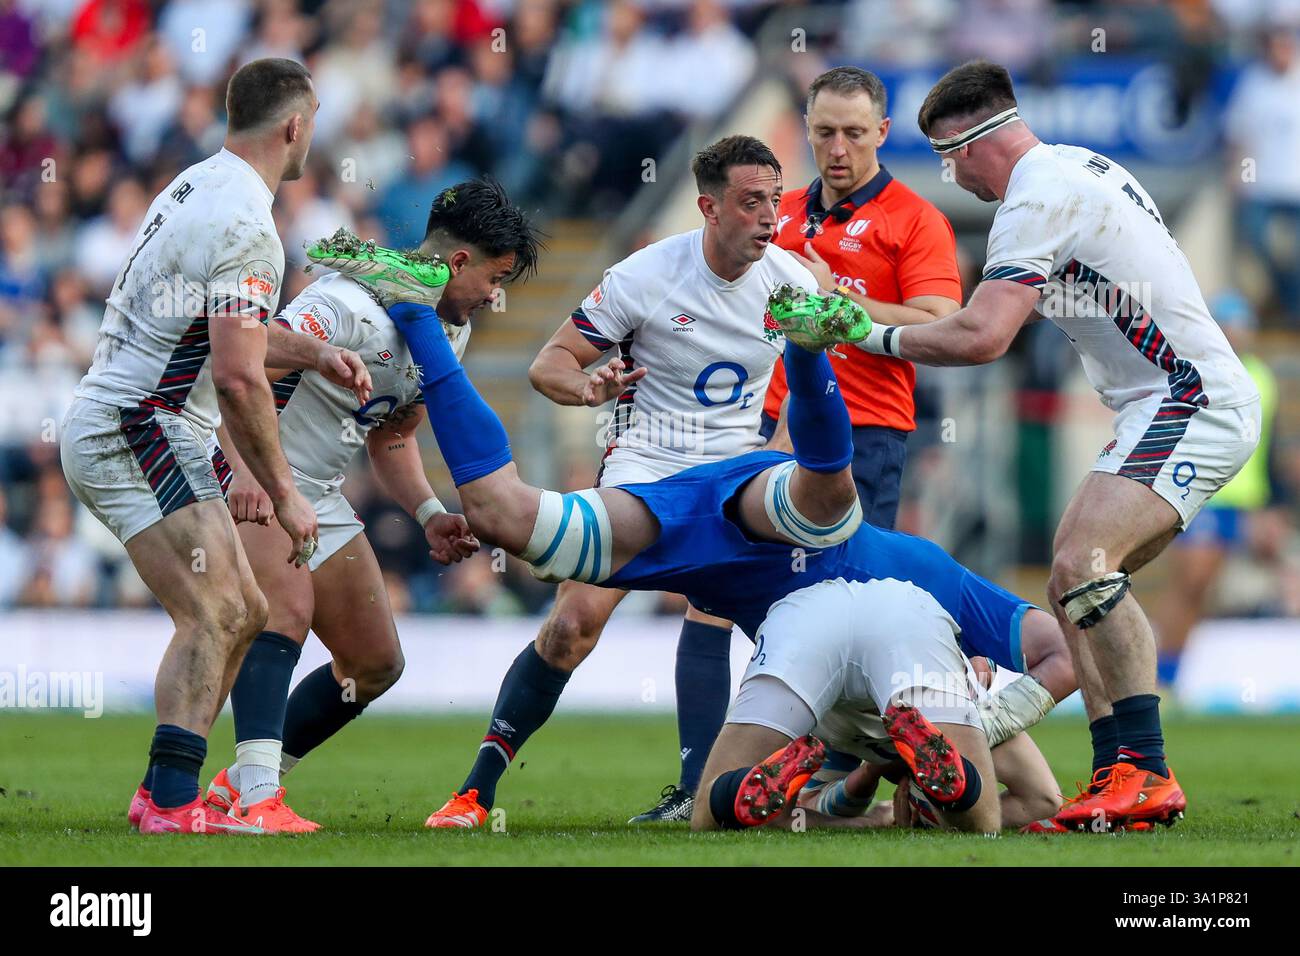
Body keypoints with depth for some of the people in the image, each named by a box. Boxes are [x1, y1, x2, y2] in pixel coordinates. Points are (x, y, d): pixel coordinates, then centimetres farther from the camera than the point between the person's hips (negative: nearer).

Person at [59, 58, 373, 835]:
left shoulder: (197, 189, 15)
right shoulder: (247, 228, -18)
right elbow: (237, 378, -24)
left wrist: (315, 354, 21)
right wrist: (285, 494, -17)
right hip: (137, 430, -10)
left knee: (245, 612, 12)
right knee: (214, 615, -15)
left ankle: (161, 794, 11)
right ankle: (172, 807, -20)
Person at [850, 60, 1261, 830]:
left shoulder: (1038, 199, -15)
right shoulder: (1081, 168, 16)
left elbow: (981, 337, -23)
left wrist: (876, 334, -11)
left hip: (1189, 405, -11)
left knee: (1082, 567, -24)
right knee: (1079, 587, 10)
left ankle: (1146, 773, -27)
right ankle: (1120, 781, 7)